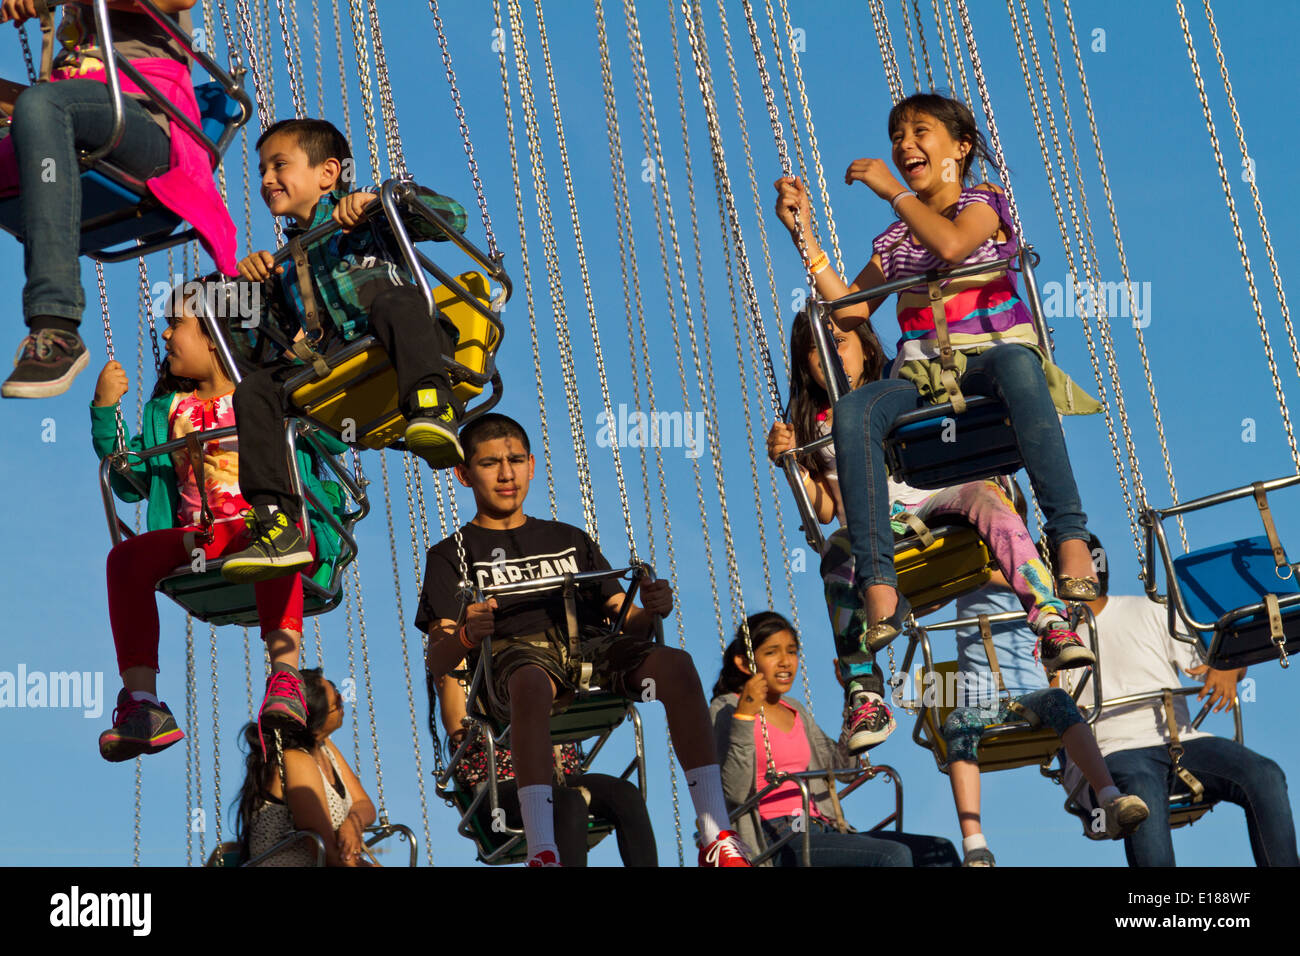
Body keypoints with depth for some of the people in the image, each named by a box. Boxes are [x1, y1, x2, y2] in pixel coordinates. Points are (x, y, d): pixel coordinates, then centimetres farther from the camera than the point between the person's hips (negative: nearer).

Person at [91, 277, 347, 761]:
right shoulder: (166, 409, 24)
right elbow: (130, 484, 23)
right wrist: (105, 410, 16)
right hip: (197, 539, 4)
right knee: (126, 554, -24)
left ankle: (285, 679, -50)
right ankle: (142, 706, -31)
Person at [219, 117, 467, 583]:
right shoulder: (289, 261, 33)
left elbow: (452, 215, 3)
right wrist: (256, 280, 13)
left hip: (401, 351, -5)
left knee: (393, 300, -36)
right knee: (255, 389, -14)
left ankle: (430, 407, -59)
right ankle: (277, 525, -25)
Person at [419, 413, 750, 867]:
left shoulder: (569, 539, 32)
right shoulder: (453, 553, 21)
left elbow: (626, 620, 21)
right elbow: (436, 662, 6)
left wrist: (651, 612, -4)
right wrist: (466, 637, -18)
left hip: (588, 645, 3)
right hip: (516, 653, -3)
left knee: (675, 664, -28)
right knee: (531, 682, -41)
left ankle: (717, 839, -34)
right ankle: (542, 854, -53)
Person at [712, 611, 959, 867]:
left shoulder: (794, 709, 23)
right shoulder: (727, 709, 0)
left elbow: (843, 765, 22)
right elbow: (733, 792, -13)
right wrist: (744, 716, -21)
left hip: (821, 829, 8)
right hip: (774, 840, -8)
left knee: (939, 851, -5)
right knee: (892, 856, -28)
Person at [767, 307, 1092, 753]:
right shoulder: (810, 426, 17)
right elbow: (824, 509, 10)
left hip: (930, 505, 0)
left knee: (984, 493, -33)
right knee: (839, 550, -36)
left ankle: (1052, 623, -46)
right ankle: (864, 694, -43)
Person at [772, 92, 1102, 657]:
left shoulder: (982, 203, 10)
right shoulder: (895, 239, 24)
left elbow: (951, 245, -14)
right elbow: (849, 311, 18)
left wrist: (893, 189, -4)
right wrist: (803, 231, 17)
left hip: (991, 356, -4)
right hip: (922, 376, 4)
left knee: (1017, 364, -43)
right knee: (852, 411, -31)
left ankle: (1070, 539, -47)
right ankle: (879, 588, -39)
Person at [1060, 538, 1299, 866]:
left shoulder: (1147, 612, 16)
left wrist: (1228, 670, -9)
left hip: (1179, 741, 3)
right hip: (1109, 754, -3)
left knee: (1266, 775, -23)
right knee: (1143, 790, -40)